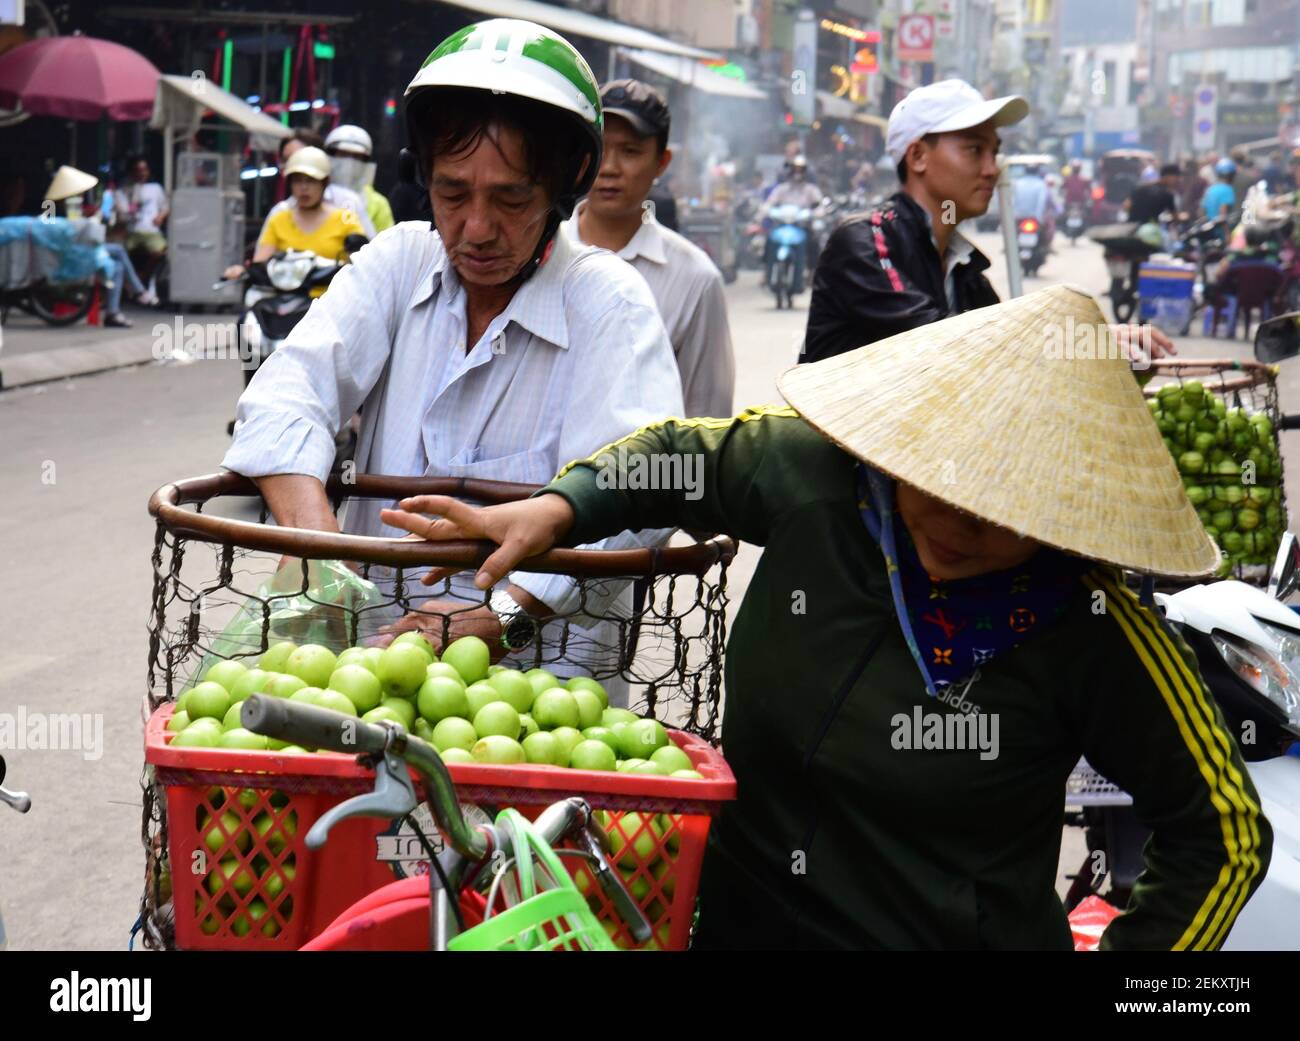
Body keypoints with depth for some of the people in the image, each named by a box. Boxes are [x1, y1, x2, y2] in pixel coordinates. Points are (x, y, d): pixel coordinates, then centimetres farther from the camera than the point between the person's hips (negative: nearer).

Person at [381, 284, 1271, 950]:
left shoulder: (1093, 635, -21)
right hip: (740, 920, 4)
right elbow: (683, 452, 10)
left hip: (954, 938, -4)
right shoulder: (813, 468, -12)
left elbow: (1225, 831, -10)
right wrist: (556, 508, -5)